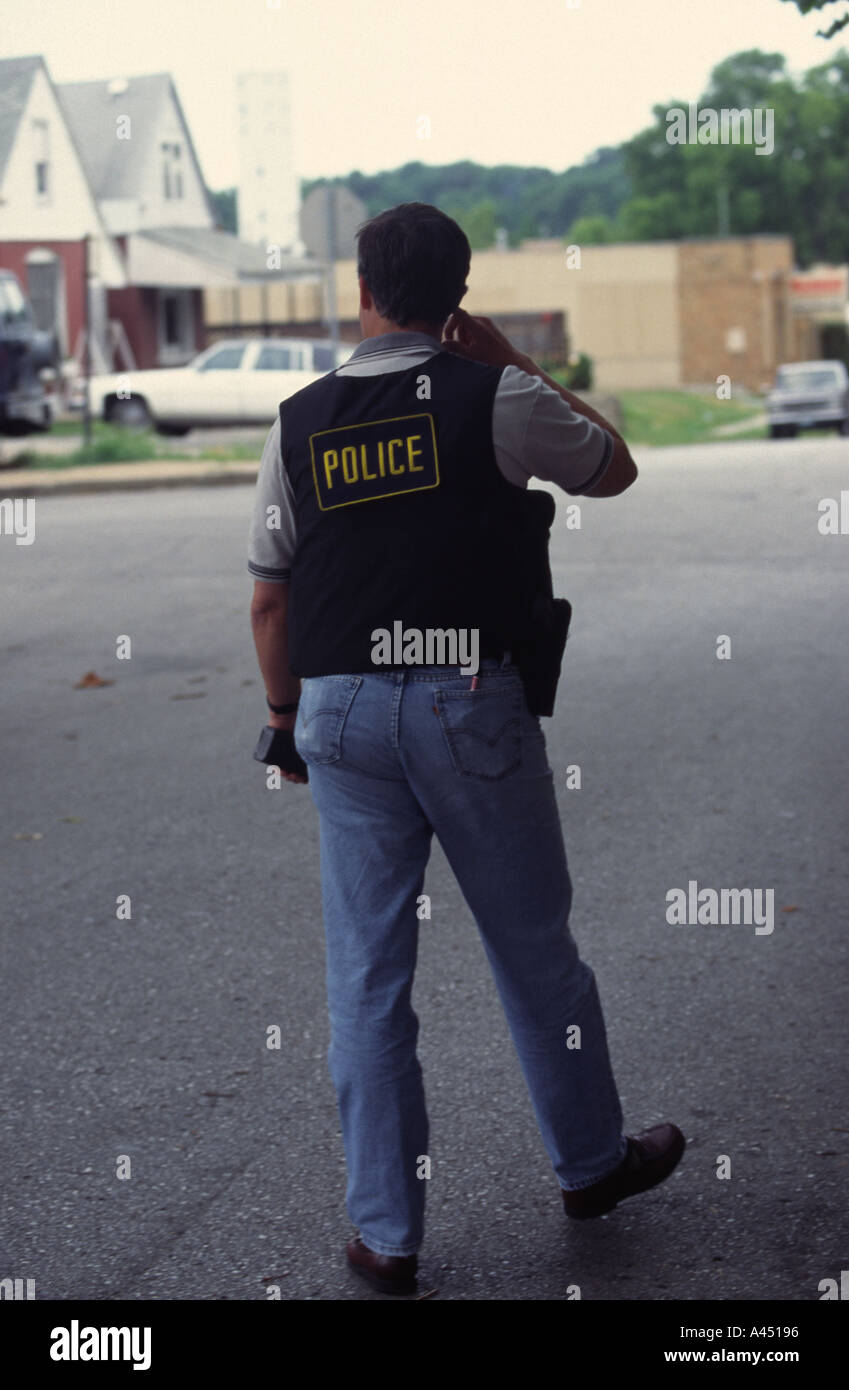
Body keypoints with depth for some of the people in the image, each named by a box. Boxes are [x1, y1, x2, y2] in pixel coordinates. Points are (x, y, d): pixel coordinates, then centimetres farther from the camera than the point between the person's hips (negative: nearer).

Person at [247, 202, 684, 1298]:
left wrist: (285, 715, 19)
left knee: (366, 971, 7)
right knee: (533, 947, 14)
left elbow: (268, 597, 6)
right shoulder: (494, 398, -5)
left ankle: (385, 1235, 12)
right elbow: (614, 466, 12)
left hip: (340, 710, 2)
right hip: (469, 702, -2)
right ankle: (592, 1164, 31)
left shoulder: (299, 422, 3)